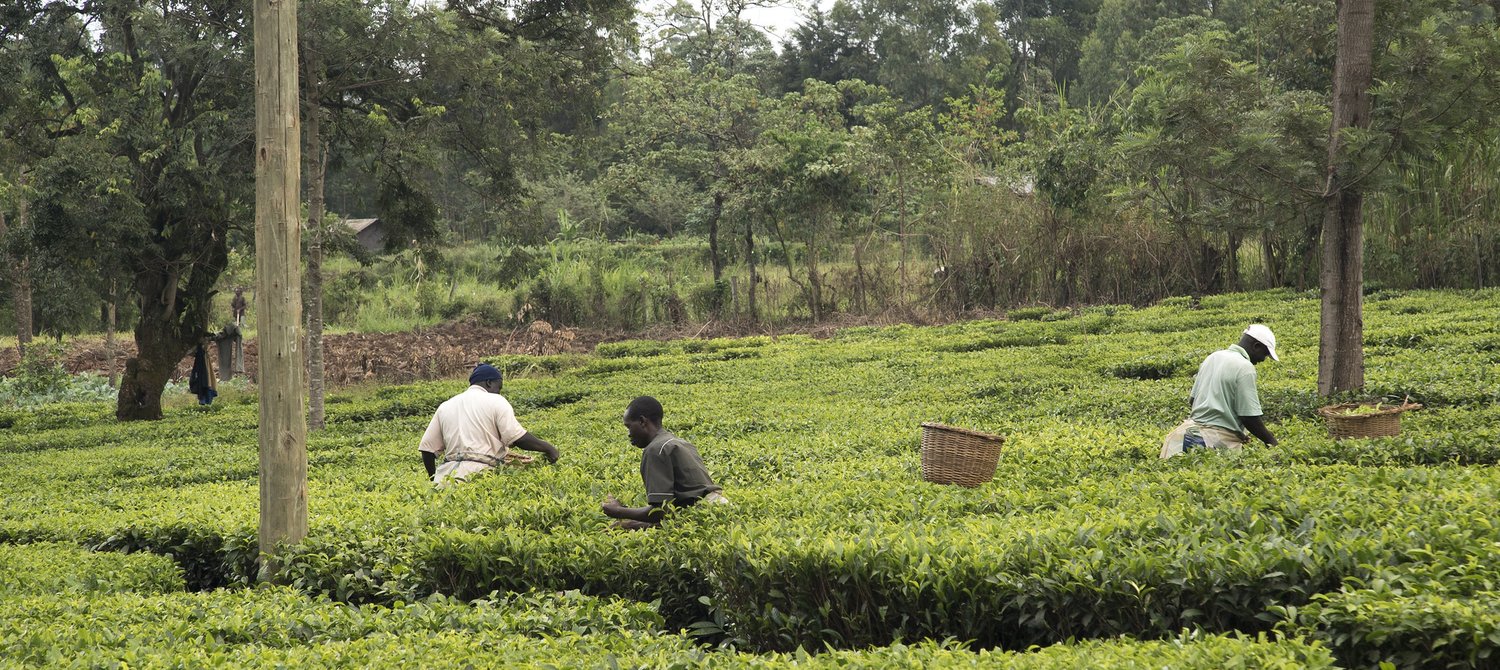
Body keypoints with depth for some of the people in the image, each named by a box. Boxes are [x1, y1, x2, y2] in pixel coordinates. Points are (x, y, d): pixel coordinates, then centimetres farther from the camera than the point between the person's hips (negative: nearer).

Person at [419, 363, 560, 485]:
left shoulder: (445, 407, 21)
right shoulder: (496, 402, 7)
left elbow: (427, 449, 18)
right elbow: (518, 438, -5)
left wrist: (434, 479, 31)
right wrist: (548, 447, 8)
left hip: (448, 474, 5)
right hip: (482, 472, -5)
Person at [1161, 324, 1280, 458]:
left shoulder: (1213, 357, 14)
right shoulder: (1245, 368, -10)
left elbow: (1192, 400, 19)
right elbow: (1249, 417, -13)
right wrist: (1271, 441, 0)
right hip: (1221, 436, -8)